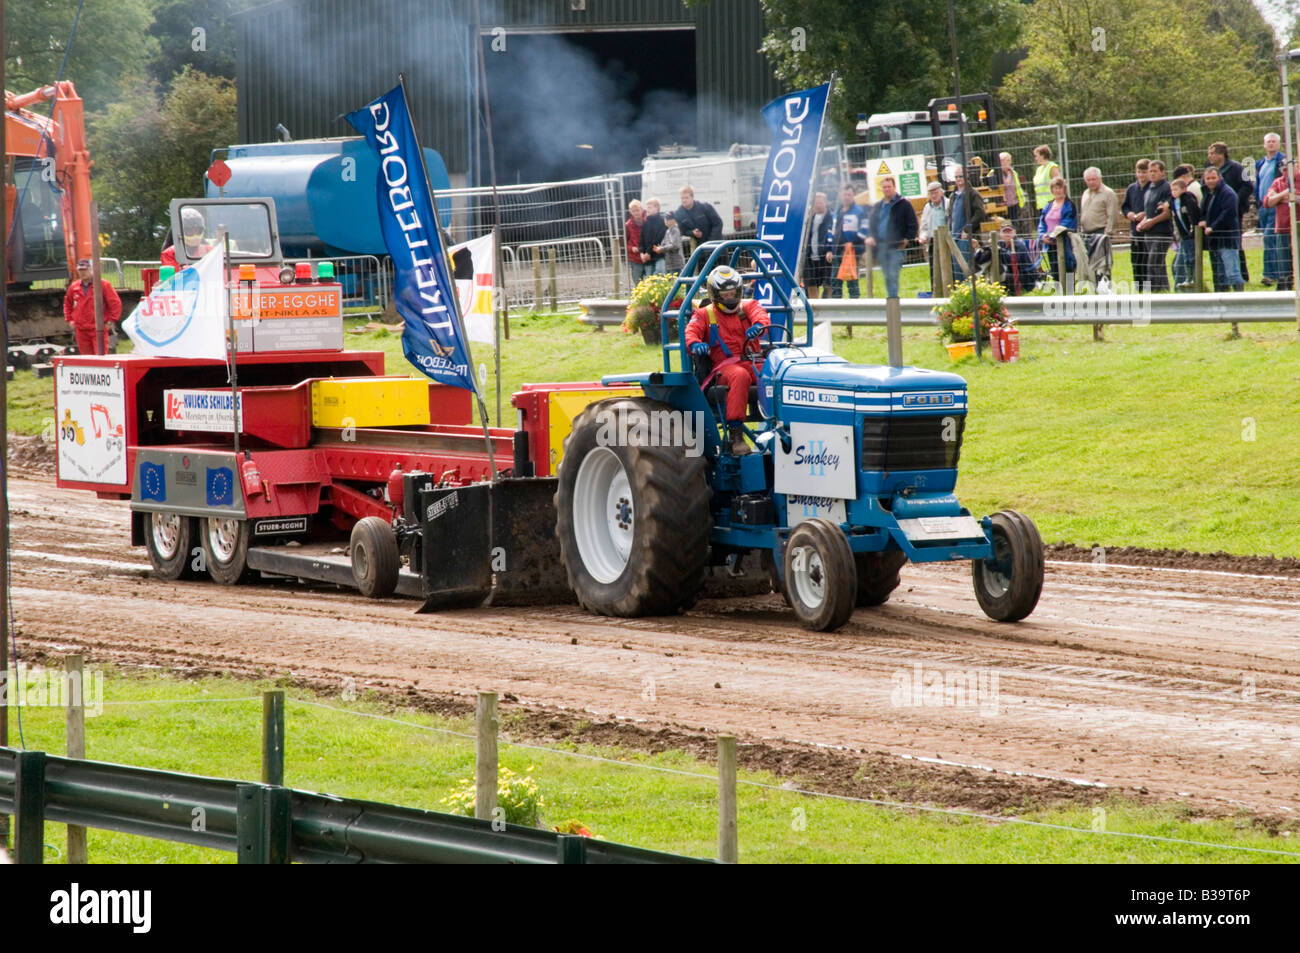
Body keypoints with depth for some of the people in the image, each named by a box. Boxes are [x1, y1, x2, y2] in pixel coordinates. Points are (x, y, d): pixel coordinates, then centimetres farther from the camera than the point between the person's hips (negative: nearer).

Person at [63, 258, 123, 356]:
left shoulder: (103, 284, -3)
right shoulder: (74, 287, 11)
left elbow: (116, 303, -3)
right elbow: (67, 303, 28)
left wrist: (110, 321, -5)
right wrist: (70, 320, 17)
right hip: (81, 331, 4)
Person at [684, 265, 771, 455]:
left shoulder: (748, 306, 20)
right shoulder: (705, 314, 17)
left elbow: (761, 316, -1)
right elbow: (690, 332, 1)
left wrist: (758, 326, -28)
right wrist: (694, 344, -25)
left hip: (753, 361, 2)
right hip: (725, 365, -2)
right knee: (740, 376, -40)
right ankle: (735, 434, -44)